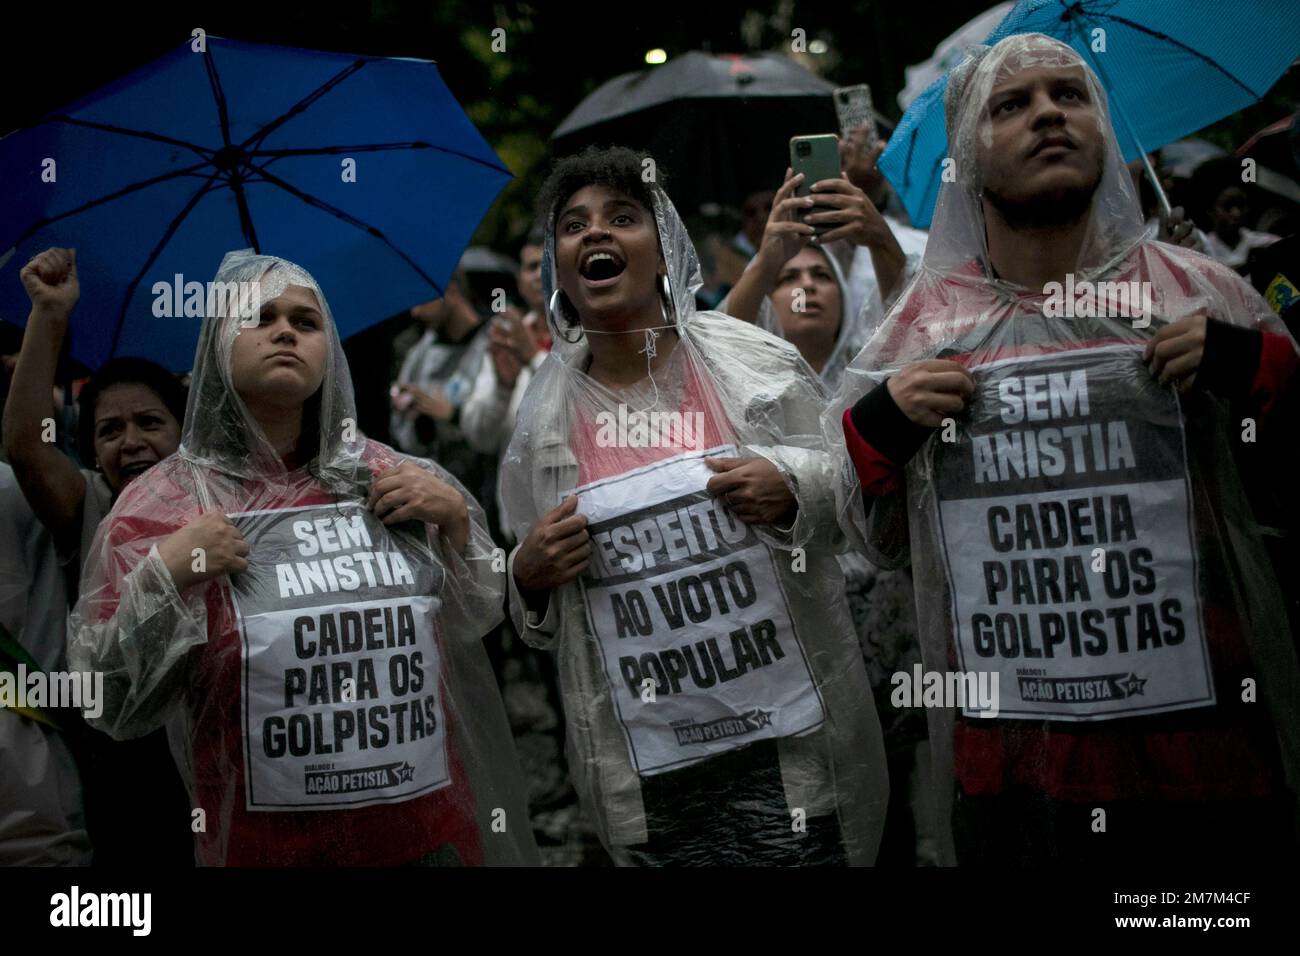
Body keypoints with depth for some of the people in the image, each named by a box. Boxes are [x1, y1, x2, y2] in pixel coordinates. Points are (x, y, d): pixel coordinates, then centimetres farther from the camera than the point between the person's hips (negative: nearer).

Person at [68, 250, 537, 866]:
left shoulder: (387, 478, 2)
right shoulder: (160, 505, -5)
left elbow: (474, 627, 10)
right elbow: (110, 707, -6)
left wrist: (455, 518, -5)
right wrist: (162, 577, -19)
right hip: (264, 843, -3)